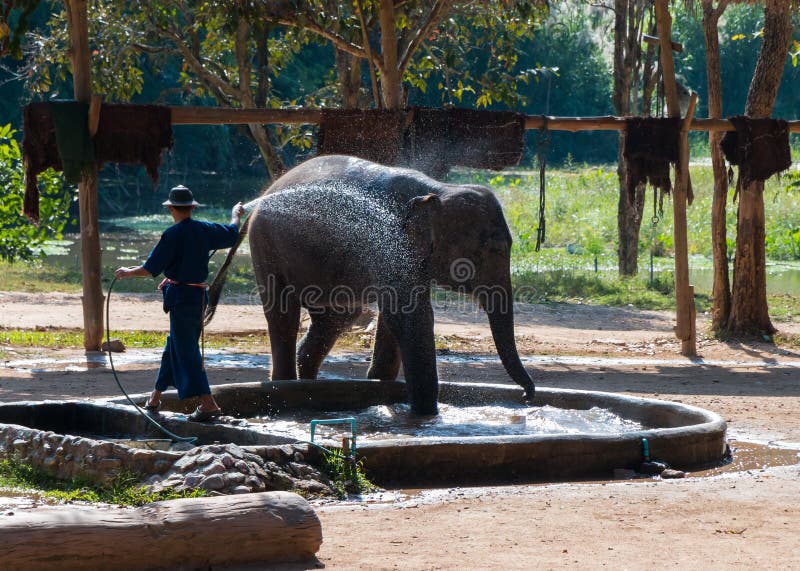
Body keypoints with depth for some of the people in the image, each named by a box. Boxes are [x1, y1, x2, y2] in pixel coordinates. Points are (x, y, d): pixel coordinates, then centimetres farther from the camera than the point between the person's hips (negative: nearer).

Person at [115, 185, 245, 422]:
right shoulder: (205, 229, 4)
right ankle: (155, 398, 28)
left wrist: (127, 273, 5)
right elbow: (232, 233, 24)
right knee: (174, 347, 18)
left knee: (186, 351, -6)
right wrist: (236, 214, 44)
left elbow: (150, 268, -12)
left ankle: (208, 403, -14)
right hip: (199, 294, 8)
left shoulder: (173, 234, -15)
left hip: (181, 296, -8)